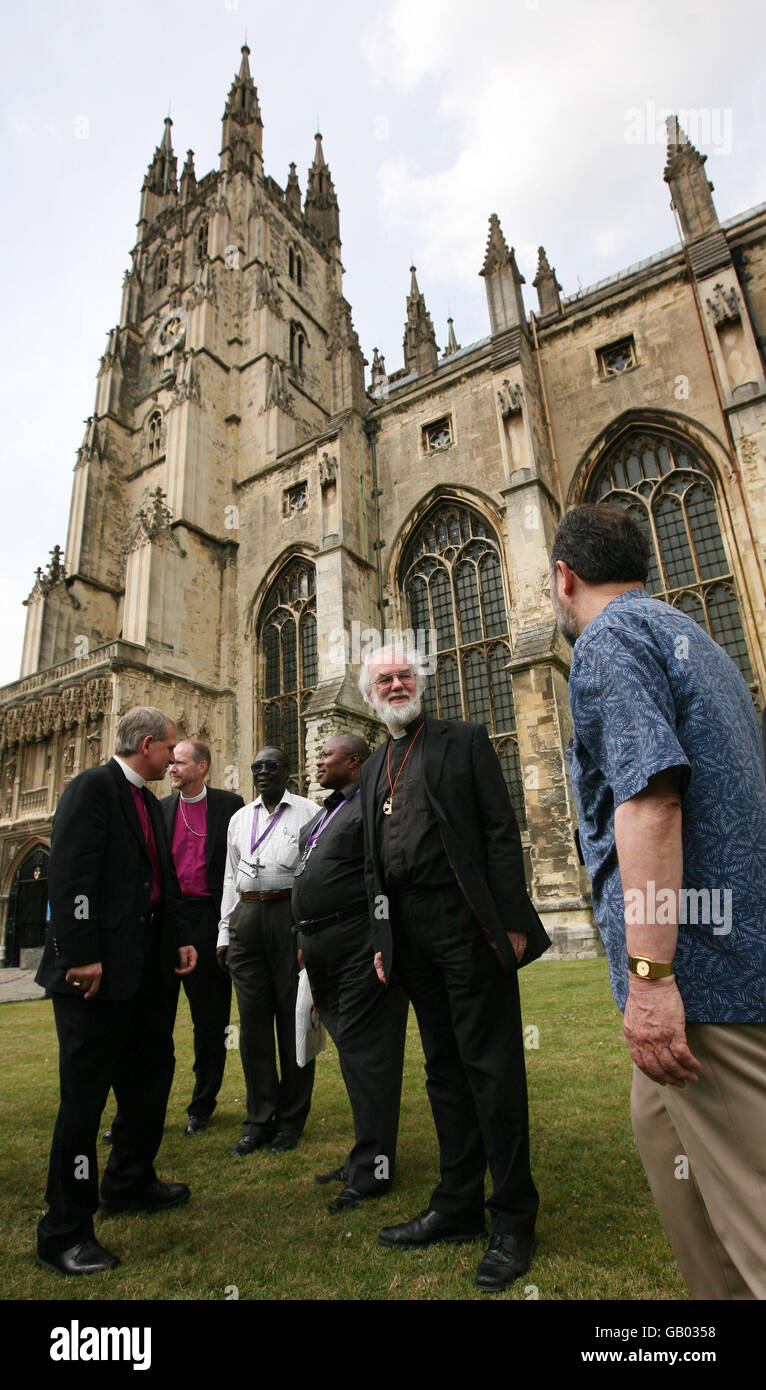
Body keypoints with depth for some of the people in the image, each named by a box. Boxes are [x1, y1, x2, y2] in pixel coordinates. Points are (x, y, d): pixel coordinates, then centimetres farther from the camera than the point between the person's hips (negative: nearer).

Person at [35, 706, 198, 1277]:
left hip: (145, 970, 9)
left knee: (151, 1074, 20)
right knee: (85, 1095, 1)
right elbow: (70, 876, -19)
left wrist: (180, 938, 10)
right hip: (96, 971, -9)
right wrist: (82, 957, -23)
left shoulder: (150, 802, 15)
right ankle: (65, 1233, 17)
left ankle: (129, 1183, 40)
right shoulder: (93, 787, -12)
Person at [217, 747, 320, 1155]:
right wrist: (224, 933, 13)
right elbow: (231, 877, 18)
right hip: (247, 918, 4)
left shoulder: (308, 812, 2)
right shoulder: (239, 818, 17)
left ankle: (291, 1120, 19)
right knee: (252, 1021, 8)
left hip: (292, 916, -4)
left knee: (293, 1019, 4)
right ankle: (259, 1119, 20)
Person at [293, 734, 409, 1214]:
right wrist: (306, 940, 21)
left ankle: (372, 1170, 14)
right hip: (323, 949, 9)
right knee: (350, 1048, 17)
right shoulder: (324, 813, 19)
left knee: (366, 1053, 0)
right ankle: (367, 1153, 32)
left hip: (359, 945, -9)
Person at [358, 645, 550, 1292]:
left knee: (491, 1068, 1)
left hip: (466, 921, -5)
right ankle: (458, 1207, 28)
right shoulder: (374, 768, 16)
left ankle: (513, 1220, 17)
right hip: (410, 933, 6)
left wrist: (512, 922, -13)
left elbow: (501, 830, -6)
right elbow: (373, 862, 16)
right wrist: (380, 938, 10)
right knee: (444, 1069, 15)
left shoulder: (464, 741, 1)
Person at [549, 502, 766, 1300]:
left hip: (696, 965, -10)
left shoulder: (610, 638, -10)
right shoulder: (689, 636, 19)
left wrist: (649, 973, -24)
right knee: (662, 1125, 21)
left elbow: (651, 796, -24)